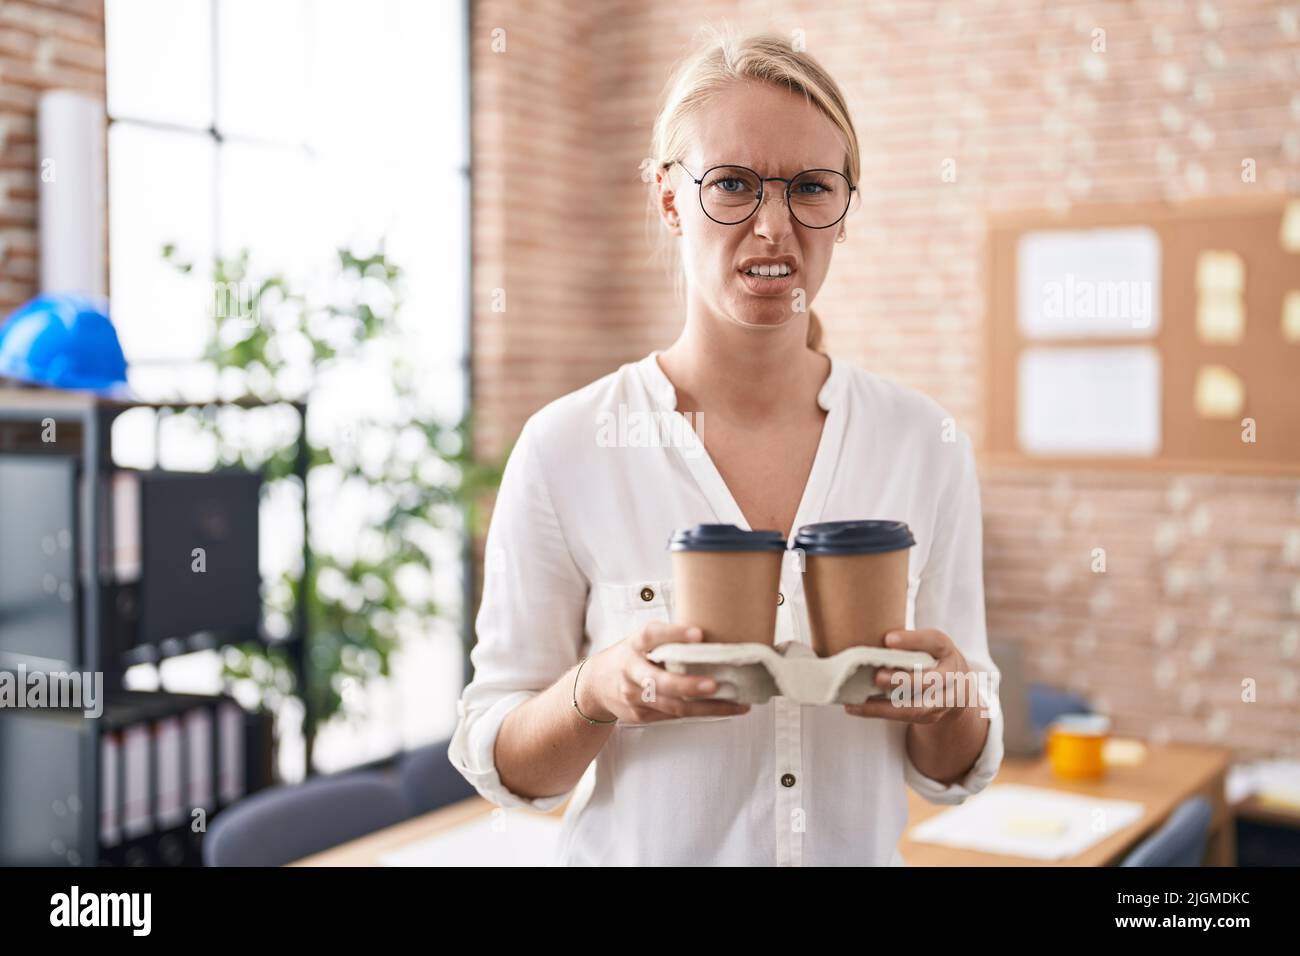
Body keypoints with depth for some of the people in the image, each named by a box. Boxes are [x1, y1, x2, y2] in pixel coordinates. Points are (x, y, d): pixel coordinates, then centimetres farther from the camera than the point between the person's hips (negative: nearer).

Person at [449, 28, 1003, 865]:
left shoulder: (930, 447, -8)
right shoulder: (566, 450, -15)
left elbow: (952, 773, 0)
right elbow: (498, 765, -8)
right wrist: (597, 693, -26)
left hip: (859, 850, 2)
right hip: (639, 851, -2)